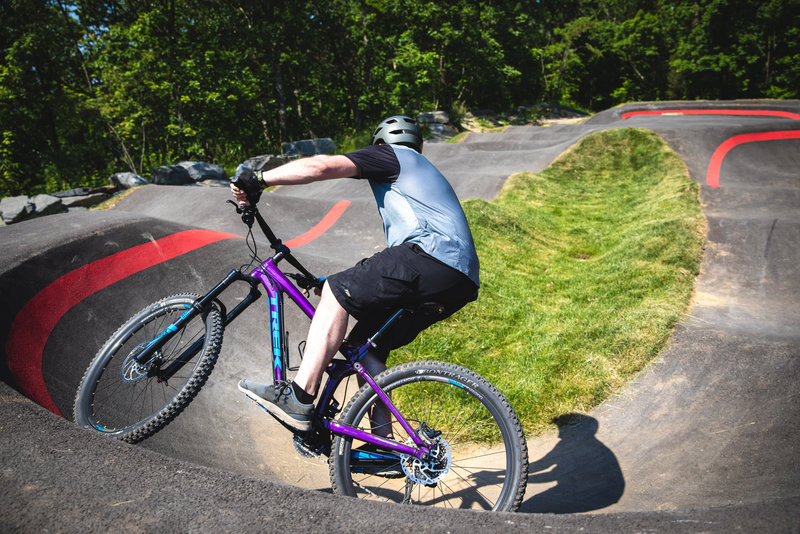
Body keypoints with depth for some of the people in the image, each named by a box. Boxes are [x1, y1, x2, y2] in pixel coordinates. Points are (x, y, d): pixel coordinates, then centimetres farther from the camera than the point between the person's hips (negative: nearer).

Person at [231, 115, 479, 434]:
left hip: (434, 256, -9)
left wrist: (259, 179, 3)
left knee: (337, 291, -9)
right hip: (458, 279, 9)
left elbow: (321, 166, -3)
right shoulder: (424, 173, 39)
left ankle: (298, 399, -14)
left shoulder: (390, 155, 12)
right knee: (365, 343, 11)